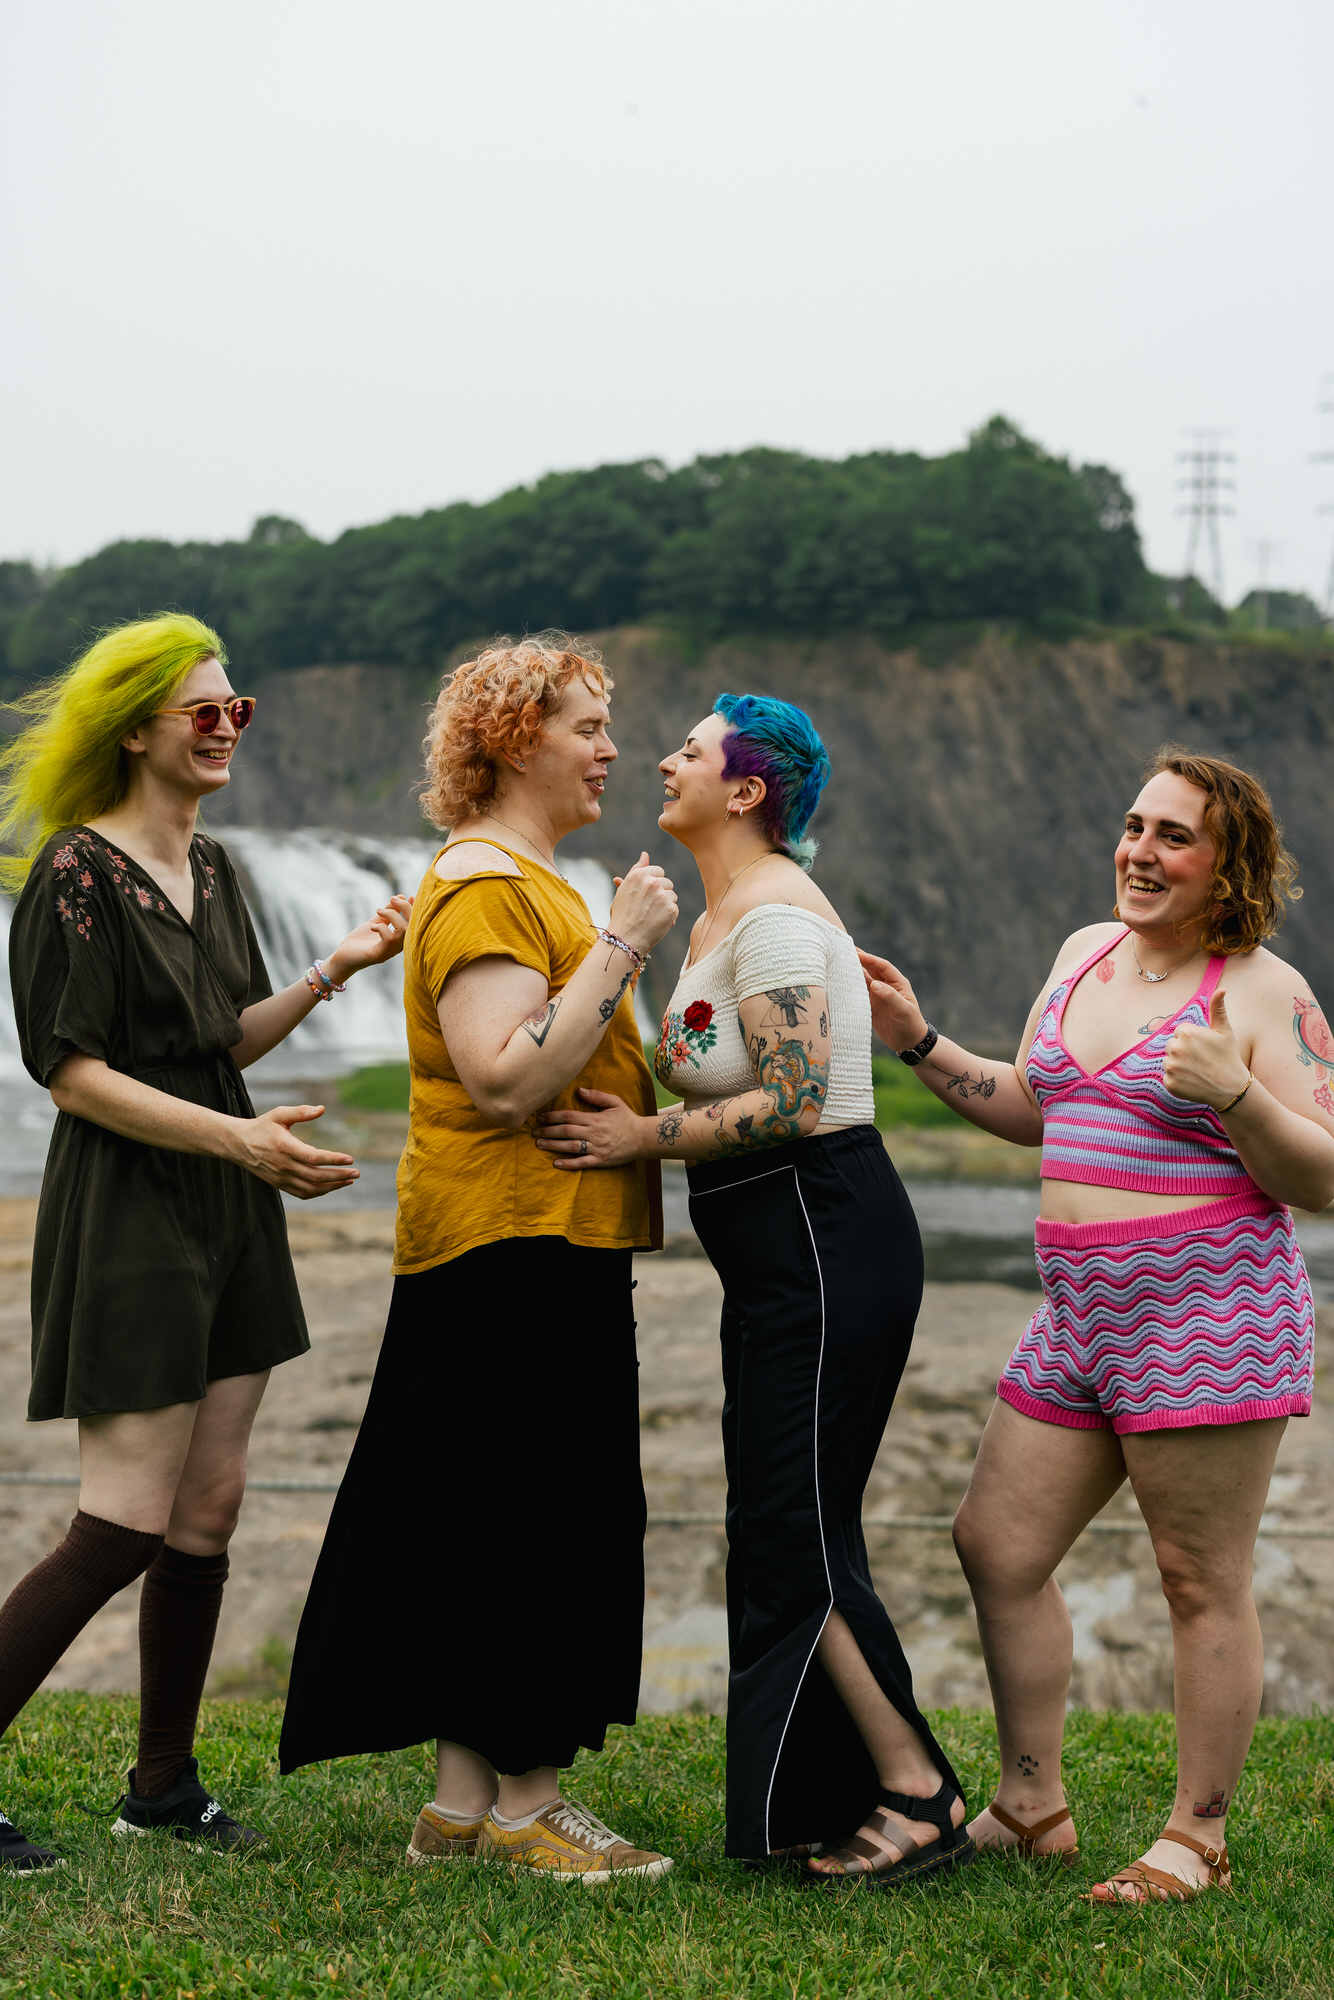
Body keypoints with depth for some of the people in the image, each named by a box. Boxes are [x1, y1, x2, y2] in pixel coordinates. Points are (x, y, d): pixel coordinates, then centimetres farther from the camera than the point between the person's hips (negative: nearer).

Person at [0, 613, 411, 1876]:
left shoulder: (211, 867, 13)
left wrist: (336, 969, 6)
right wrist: (242, 1138, -23)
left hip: (225, 1211, 8)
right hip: (127, 1213, -8)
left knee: (211, 1508, 9)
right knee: (124, 1526, -11)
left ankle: (162, 1785, 20)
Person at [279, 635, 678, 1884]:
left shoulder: (531, 880, 21)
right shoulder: (482, 886, -13)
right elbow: (507, 1081, -24)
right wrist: (619, 947, -22)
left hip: (550, 1243, 11)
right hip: (515, 1245, -11)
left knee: (500, 1530, 10)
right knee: (529, 1520, -5)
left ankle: (462, 1803, 15)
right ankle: (522, 1805, 2)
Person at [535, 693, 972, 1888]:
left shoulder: (773, 914, -15)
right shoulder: (720, 917, 18)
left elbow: (791, 1101, -23)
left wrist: (643, 1139, -17)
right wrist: (637, 1123, 5)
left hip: (827, 1241, -11)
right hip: (784, 1258, 11)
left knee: (794, 1537, -8)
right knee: (789, 1533, 12)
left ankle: (920, 1795, 1)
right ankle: (861, 1797, 19)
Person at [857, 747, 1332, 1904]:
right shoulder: (1085, 954, 14)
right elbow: (1030, 1110, 27)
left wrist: (1231, 1094, -25)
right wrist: (919, 1043, 19)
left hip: (1208, 1311, -8)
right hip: (1081, 1319, 8)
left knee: (1201, 1583, -1)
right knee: (997, 1548, 9)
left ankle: (1197, 1839, 11)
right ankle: (1032, 1808, 22)